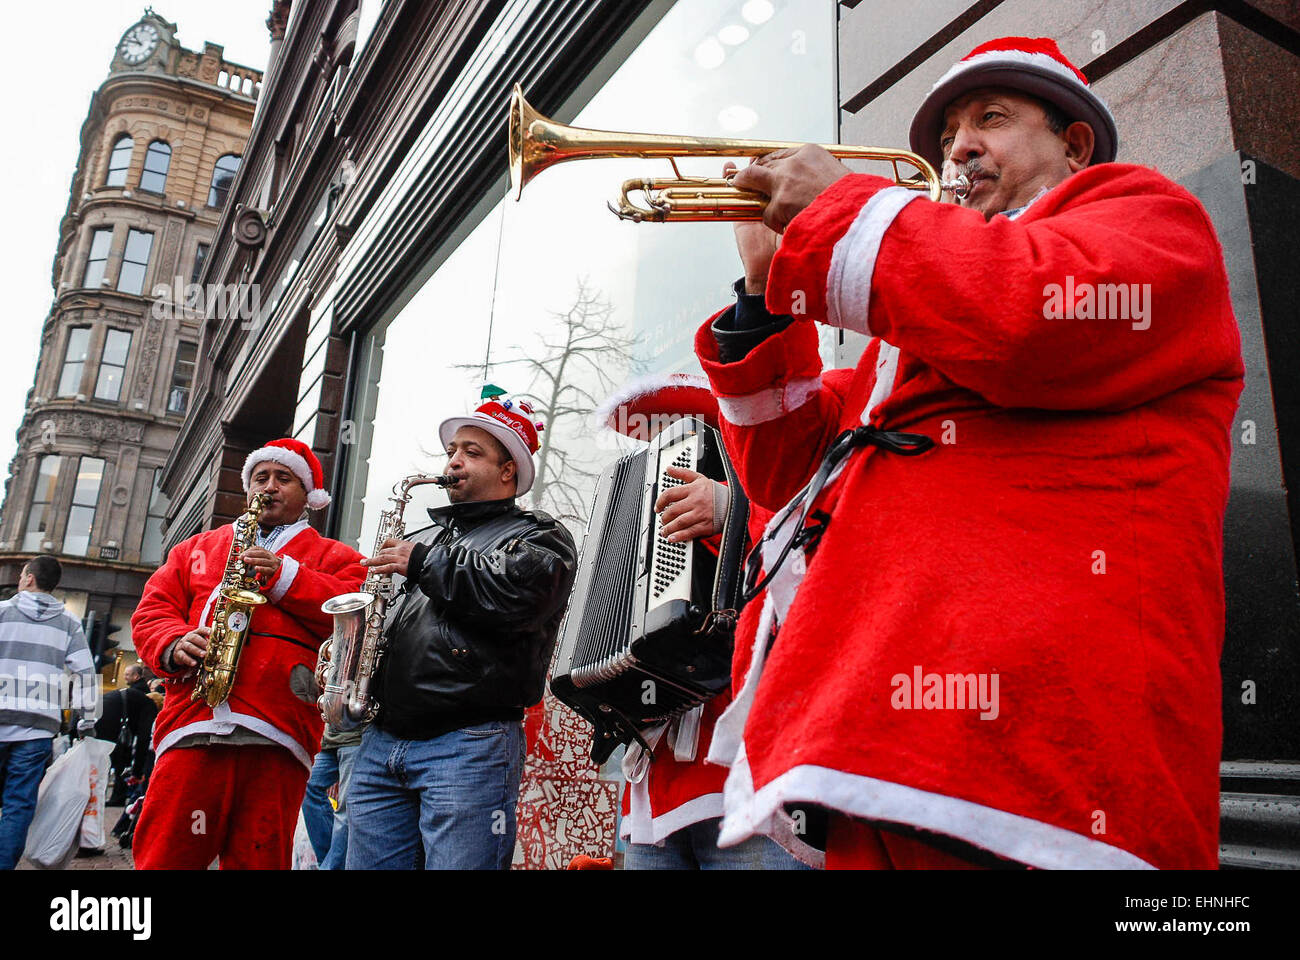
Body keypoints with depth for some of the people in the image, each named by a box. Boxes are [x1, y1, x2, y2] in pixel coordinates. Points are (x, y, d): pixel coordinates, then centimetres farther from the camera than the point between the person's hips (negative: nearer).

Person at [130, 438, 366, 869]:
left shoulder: (333, 557, 16)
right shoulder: (197, 548, 26)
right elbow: (153, 610, 19)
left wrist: (285, 576, -7)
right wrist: (175, 646, -3)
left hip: (277, 739, -2)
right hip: (192, 728, 2)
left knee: (258, 859, -1)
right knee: (163, 857, -4)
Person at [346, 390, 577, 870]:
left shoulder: (539, 534, 6)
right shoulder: (422, 537, 26)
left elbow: (522, 595, -17)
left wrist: (426, 562, -7)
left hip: (471, 743, -6)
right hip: (381, 738, 6)